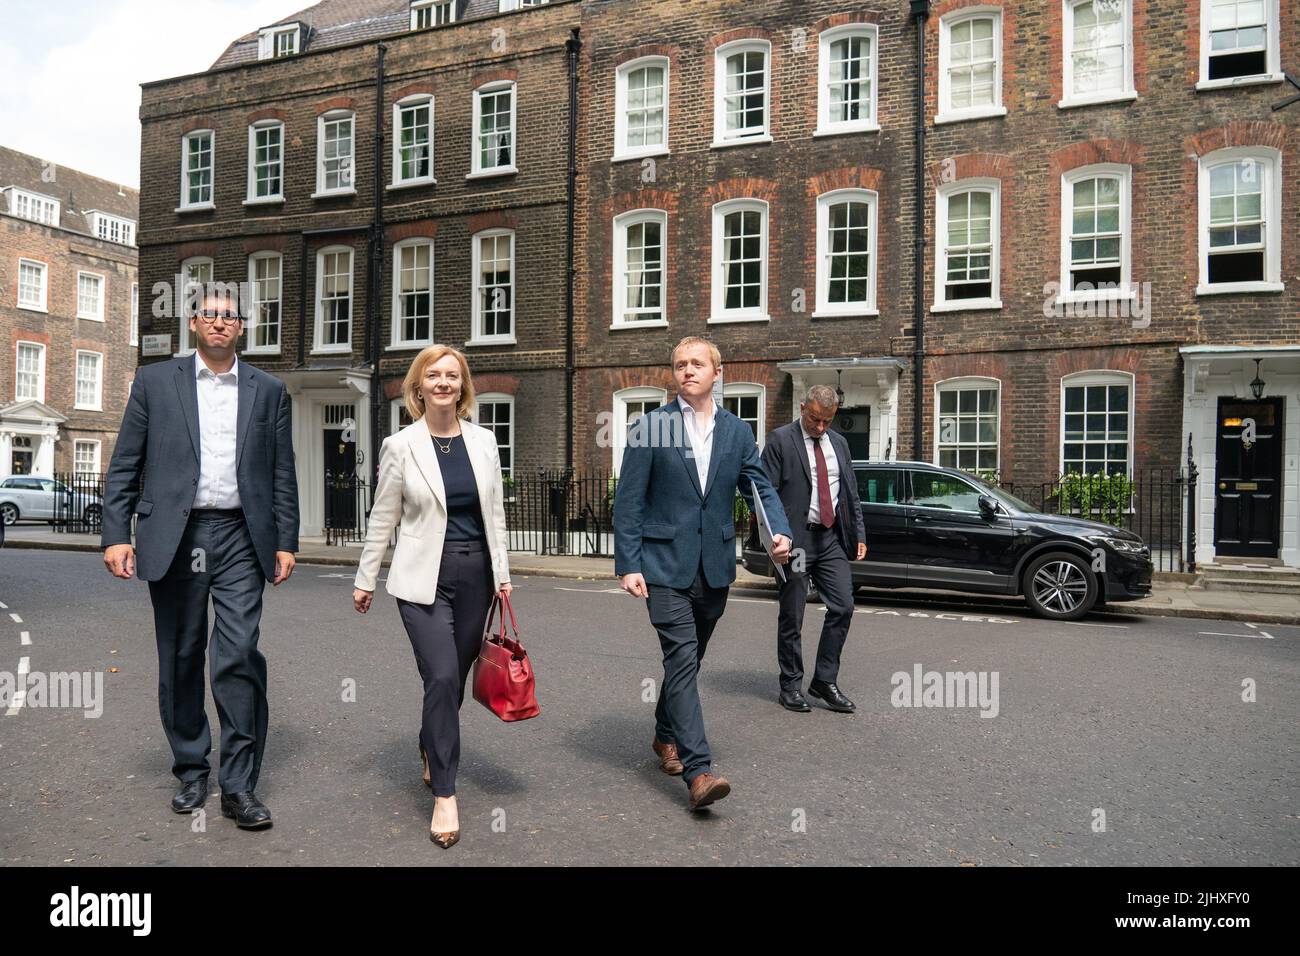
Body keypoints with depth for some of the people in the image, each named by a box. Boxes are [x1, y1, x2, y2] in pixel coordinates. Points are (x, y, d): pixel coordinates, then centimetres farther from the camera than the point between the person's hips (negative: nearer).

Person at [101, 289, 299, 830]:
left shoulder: (268, 391, 10)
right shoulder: (155, 381, 8)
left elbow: (282, 474, 9)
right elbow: (124, 466, 6)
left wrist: (285, 542, 3)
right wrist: (115, 534, -3)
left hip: (240, 539, 0)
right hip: (173, 537, 1)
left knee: (239, 656, -8)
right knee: (181, 660, 9)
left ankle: (238, 785, 1)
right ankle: (191, 772, 25)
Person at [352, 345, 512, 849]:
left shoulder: (483, 441, 5)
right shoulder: (401, 445, -3)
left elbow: (495, 512, 10)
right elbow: (382, 519, 2)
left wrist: (502, 573, 8)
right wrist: (364, 578, 5)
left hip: (474, 574, 3)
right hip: (423, 578, -3)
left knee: (454, 678, 12)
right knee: (442, 678, -13)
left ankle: (431, 754, 40)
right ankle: (444, 795, 0)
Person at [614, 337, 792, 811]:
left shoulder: (737, 431, 7)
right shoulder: (650, 426, -4)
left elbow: (761, 487, 6)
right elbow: (628, 501, -5)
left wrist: (779, 531, -13)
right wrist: (628, 565, -10)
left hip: (715, 567, 4)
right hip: (666, 565, -4)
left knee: (688, 659, 16)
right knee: (682, 660, -11)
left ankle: (666, 736, 37)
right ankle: (698, 771, -8)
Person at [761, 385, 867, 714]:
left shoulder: (839, 442, 14)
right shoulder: (780, 440, -4)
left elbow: (851, 494, 17)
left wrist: (859, 535, 10)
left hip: (832, 538, 5)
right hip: (796, 539, -5)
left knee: (843, 608, 2)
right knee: (791, 616, 3)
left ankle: (825, 681, 15)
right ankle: (791, 685, 17)